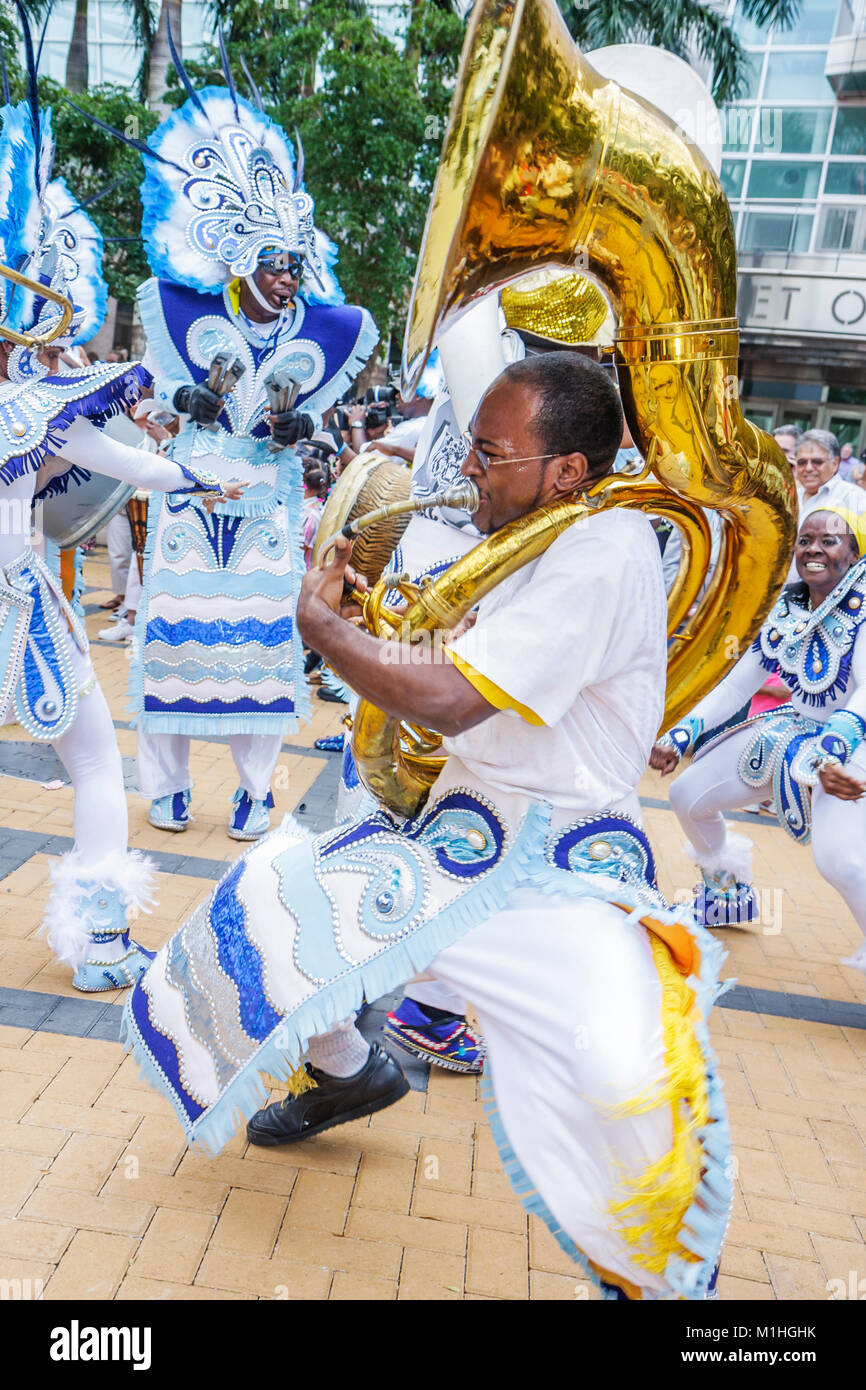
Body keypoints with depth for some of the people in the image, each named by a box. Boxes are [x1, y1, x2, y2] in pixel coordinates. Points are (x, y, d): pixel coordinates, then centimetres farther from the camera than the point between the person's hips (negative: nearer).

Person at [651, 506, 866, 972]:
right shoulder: (786, 611, 0)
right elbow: (738, 684, 5)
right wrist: (679, 736, -4)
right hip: (792, 731, 7)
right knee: (688, 796, 7)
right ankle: (729, 897, 32)